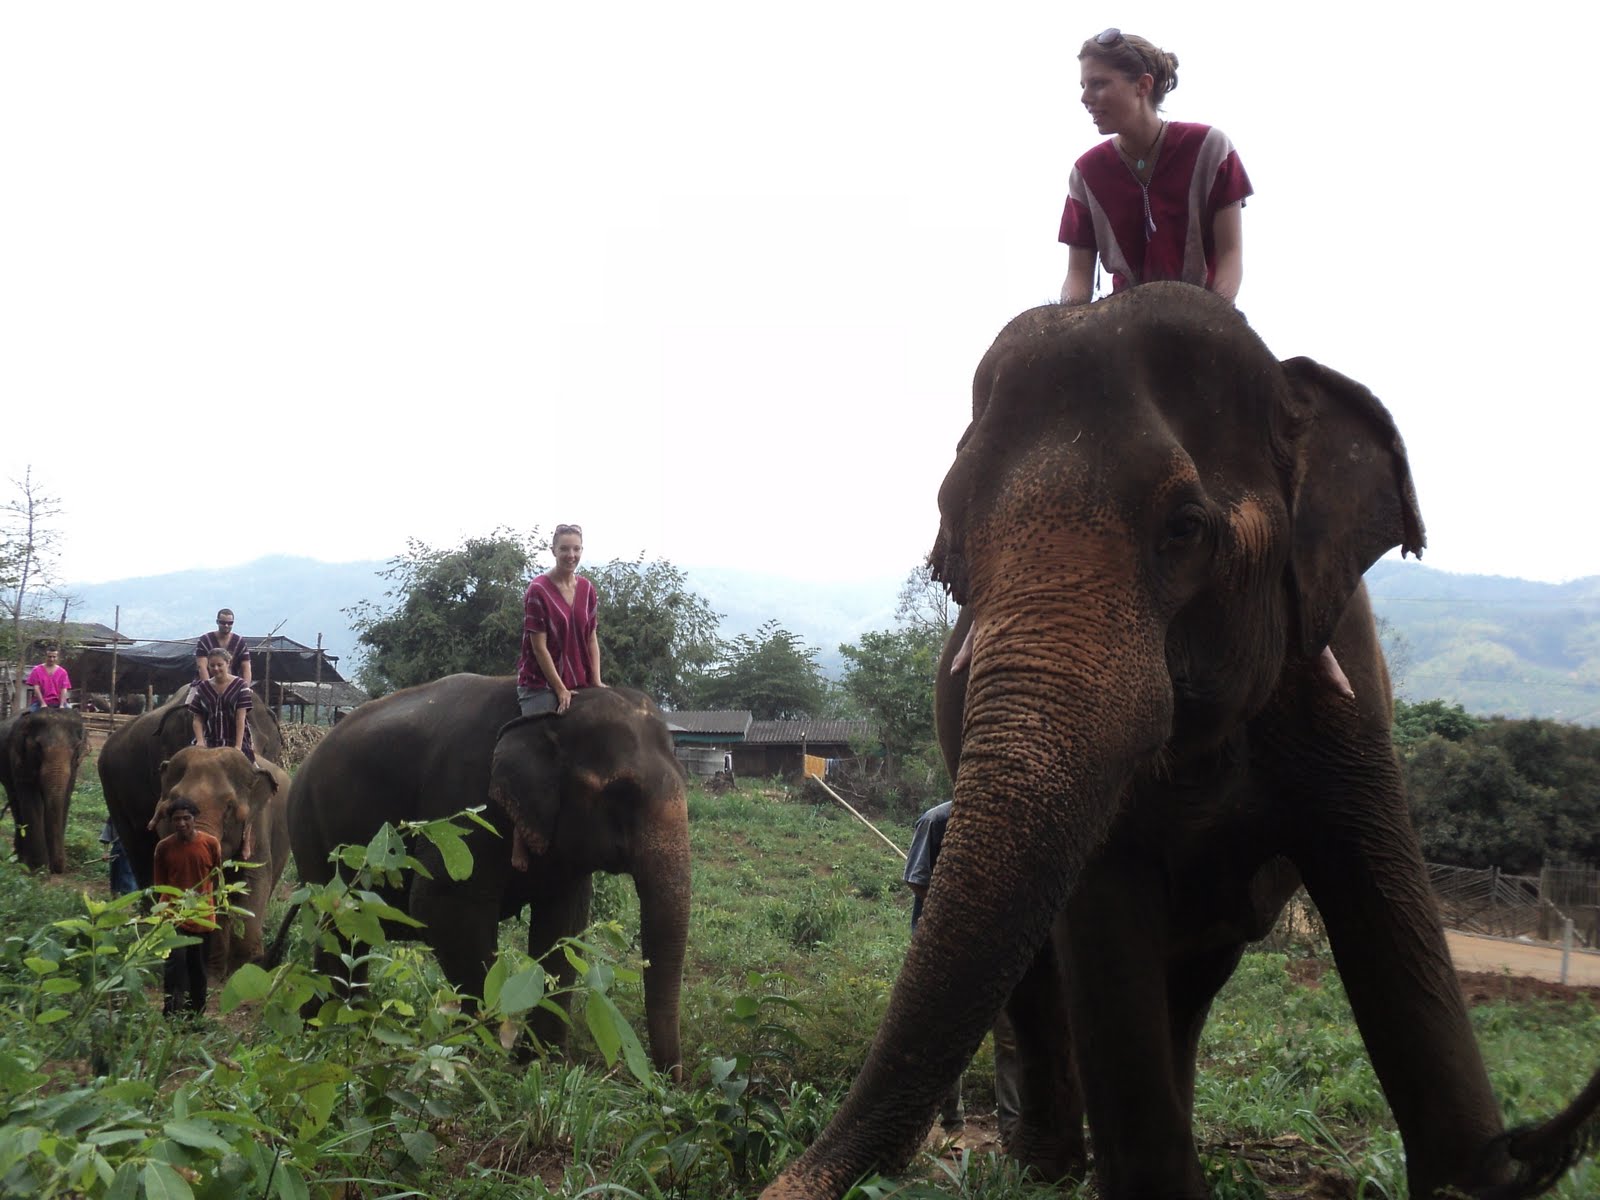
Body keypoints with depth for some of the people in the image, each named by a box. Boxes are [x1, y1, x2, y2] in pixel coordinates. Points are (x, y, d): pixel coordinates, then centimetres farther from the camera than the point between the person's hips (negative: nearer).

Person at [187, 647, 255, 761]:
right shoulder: (202, 688, 9)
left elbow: (240, 718, -7)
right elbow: (198, 719, 7)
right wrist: (200, 741, -11)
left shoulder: (240, 686, 0)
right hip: (210, 744, 2)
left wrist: (238, 747, -15)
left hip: (235, 743, -2)